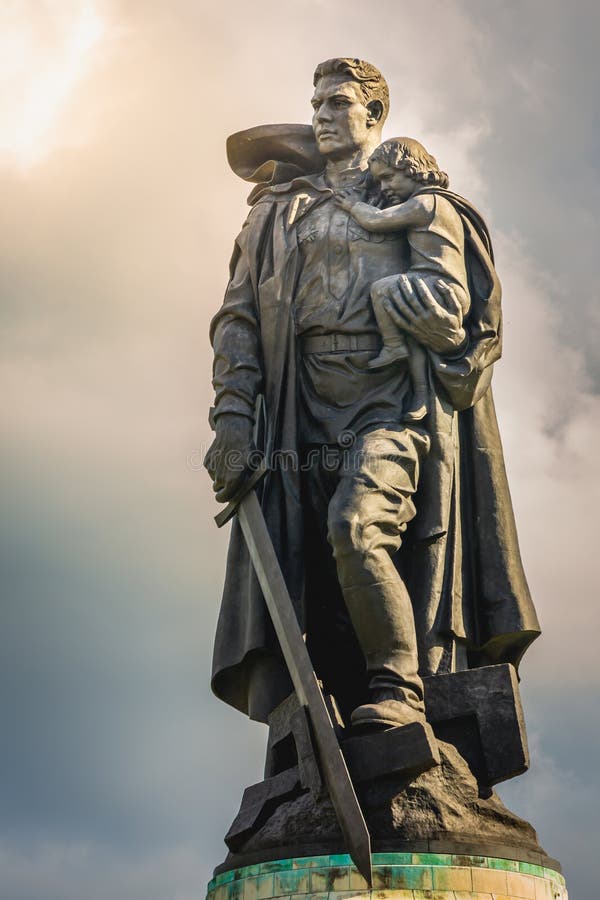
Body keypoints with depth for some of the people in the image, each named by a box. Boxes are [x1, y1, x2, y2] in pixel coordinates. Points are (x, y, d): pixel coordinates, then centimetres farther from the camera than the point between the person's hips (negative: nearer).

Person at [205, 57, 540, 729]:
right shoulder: (277, 212, 25)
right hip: (306, 412, 3)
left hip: (394, 397, -3)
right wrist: (232, 416, 0)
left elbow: (476, 296, 10)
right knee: (304, 582, -5)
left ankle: (400, 689, -17)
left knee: (355, 523, -28)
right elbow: (239, 317, 14)